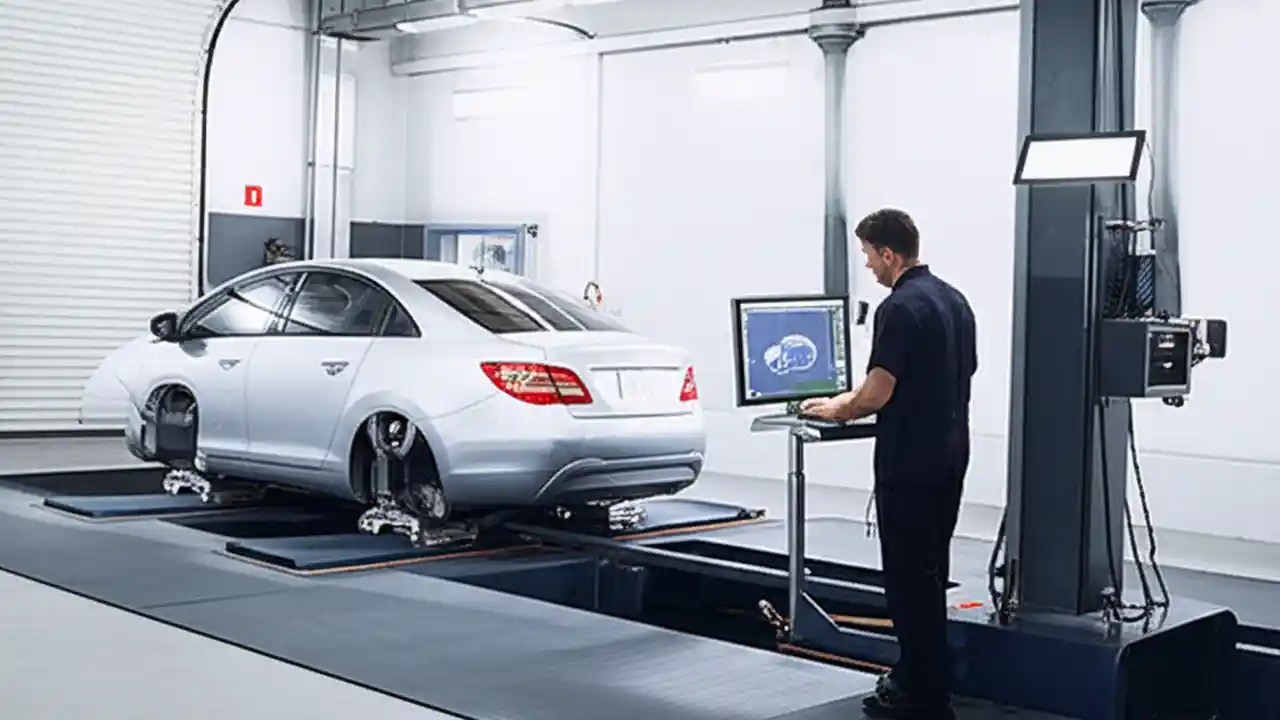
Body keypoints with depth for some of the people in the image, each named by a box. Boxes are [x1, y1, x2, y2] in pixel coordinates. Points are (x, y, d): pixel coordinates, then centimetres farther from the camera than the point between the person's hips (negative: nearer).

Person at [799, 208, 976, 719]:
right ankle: (922, 675, 25)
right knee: (929, 573, 16)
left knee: (910, 577, -2)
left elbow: (877, 394, -20)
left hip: (909, 464, -9)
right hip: (948, 458, 9)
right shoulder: (954, 299, 11)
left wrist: (833, 410, 0)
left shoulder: (900, 308, -18)